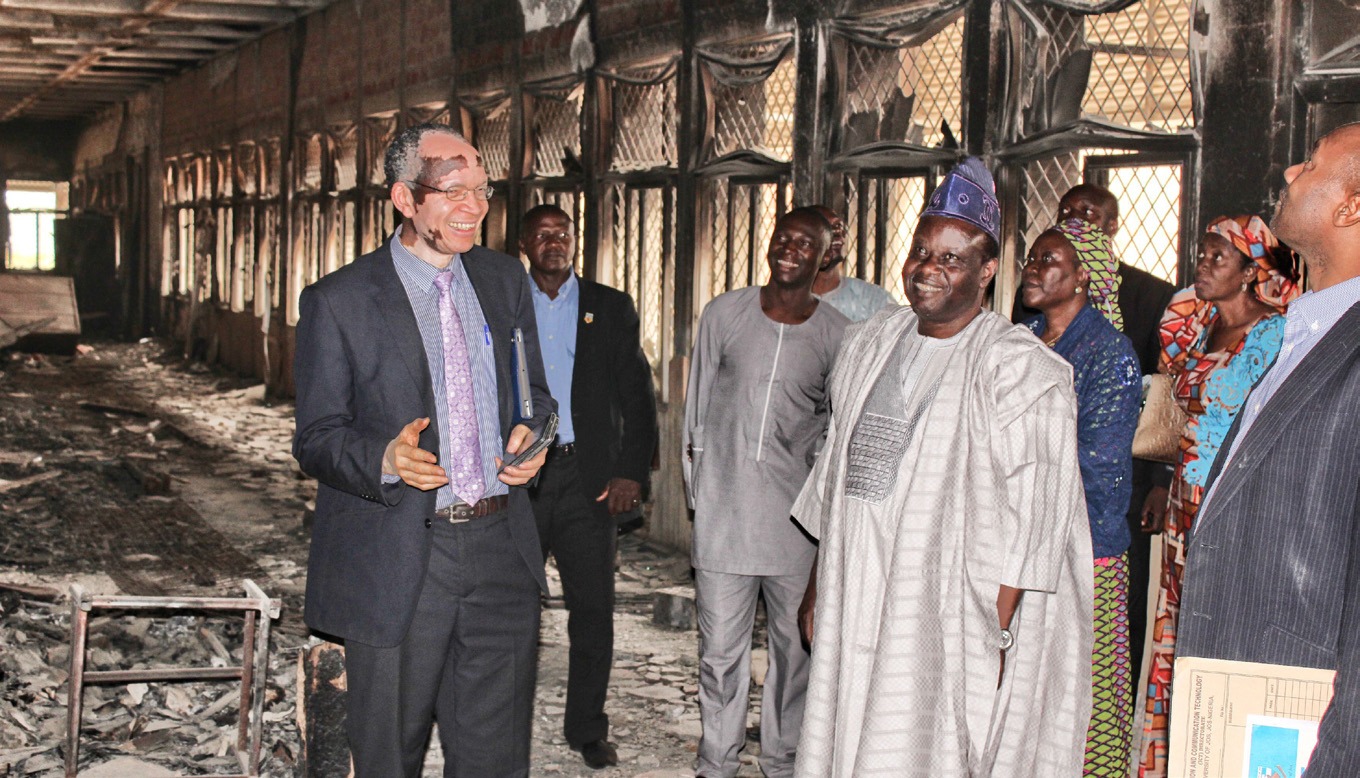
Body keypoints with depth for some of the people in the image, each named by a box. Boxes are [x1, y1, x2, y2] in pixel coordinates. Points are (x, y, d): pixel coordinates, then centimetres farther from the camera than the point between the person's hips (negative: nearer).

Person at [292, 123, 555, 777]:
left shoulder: (505, 280, 10)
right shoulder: (337, 302, -5)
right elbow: (316, 440, -4)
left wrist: (530, 436, -4)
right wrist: (383, 459, -25)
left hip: (500, 552, 4)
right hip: (398, 563, -4)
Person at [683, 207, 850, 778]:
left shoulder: (837, 335, 1)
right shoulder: (724, 314, 3)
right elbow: (697, 409, 10)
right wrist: (698, 492, 9)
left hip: (796, 517, 0)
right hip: (722, 515, 0)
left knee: (794, 645, 8)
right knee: (720, 649, 5)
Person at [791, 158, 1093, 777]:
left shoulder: (1020, 371, -10)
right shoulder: (869, 345, 11)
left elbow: (1025, 524, -14)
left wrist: (992, 637, -17)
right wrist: (819, 586, 15)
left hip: (948, 620, -6)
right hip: (856, 606, 6)